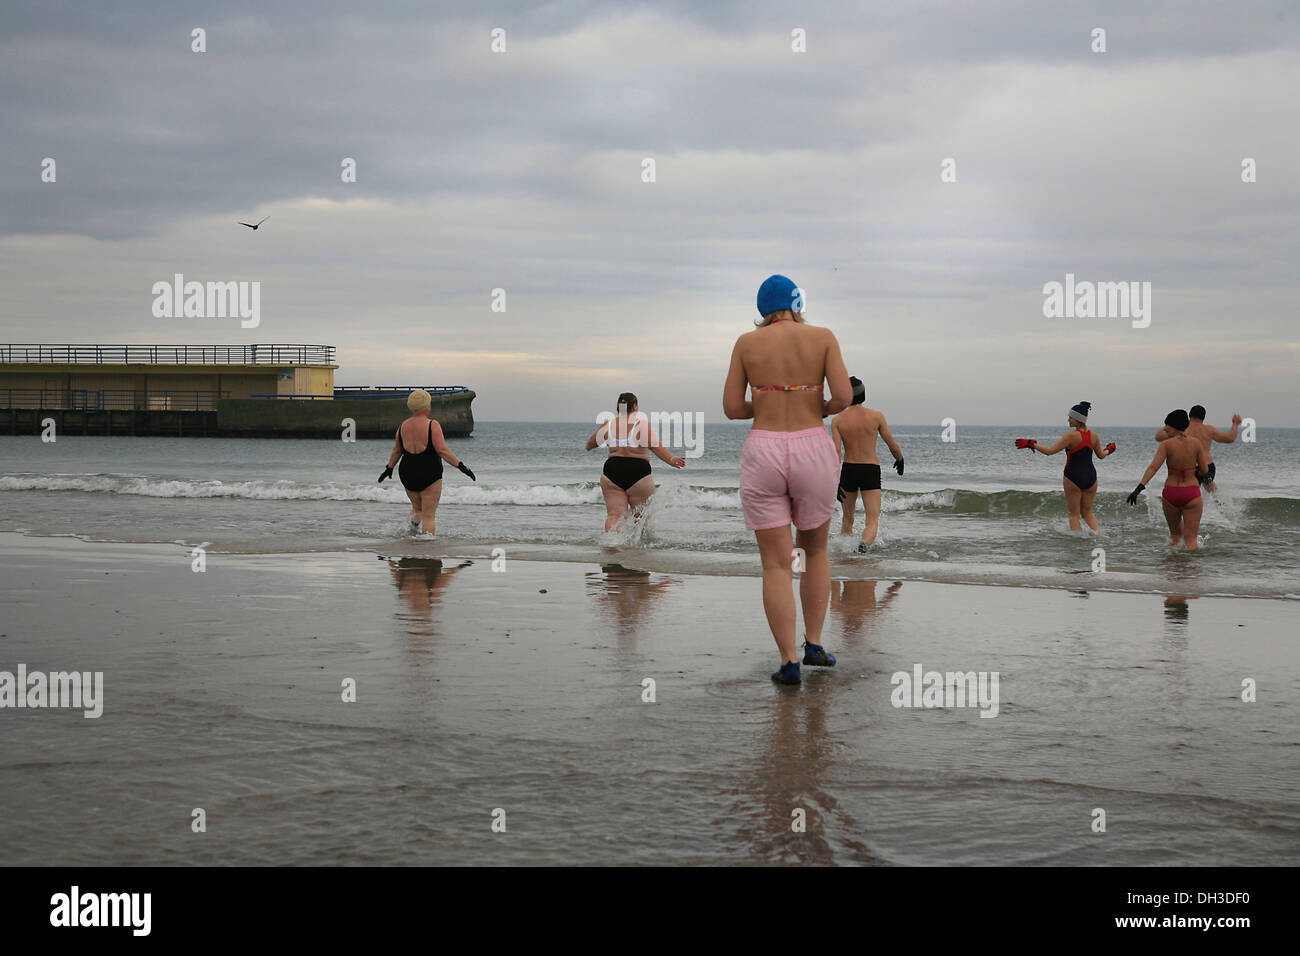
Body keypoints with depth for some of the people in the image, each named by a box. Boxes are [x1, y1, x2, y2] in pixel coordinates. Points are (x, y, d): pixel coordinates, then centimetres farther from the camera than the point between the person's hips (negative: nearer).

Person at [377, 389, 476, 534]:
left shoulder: (403, 426, 1)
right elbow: (442, 451, -22)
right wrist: (461, 466, -19)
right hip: (429, 476, -5)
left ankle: (413, 530, 11)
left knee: (417, 507, 27)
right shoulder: (432, 425, -15)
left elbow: (396, 451, 13)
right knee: (428, 515, 1)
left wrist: (389, 468, 27)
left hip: (407, 475, 5)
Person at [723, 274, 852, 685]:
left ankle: (789, 662, -5)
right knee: (815, 549, 22)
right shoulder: (822, 337, 1)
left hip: (763, 452, 0)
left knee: (776, 564, 3)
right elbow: (844, 396, -7)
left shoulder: (746, 343, 3)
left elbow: (732, 407, 2)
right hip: (813, 451, 0)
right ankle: (813, 644, 17)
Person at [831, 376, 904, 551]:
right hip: (871, 471, -2)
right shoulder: (876, 416, -6)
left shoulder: (837, 420, -4)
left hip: (848, 471, 2)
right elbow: (893, 446, 2)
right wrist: (900, 459, 23)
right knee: (872, 521, -7)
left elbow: (836, 452, -12)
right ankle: (864, 544, -35)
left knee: (847, 520, 21)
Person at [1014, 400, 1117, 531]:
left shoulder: (1072, 436, -16)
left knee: (1074, 515, 5)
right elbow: (1101, 455, 18)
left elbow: (1050, 451, -18)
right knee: (1087, 512, 20)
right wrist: (1109, 450, 40)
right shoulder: (1093, 436, 2)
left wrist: (1031, 444, -8)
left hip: (1073, 477, -5)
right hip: (1090, 477, 5)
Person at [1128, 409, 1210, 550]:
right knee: (1190, 540, 2)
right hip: (1192, 494, 0)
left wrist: (1139, 488, -23)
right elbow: (1204, 470, 1)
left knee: (1175, 533, 23)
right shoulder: (1196, 443, -2)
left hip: (1171, 494, 0)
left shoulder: (1167, 444, -8)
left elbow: (1153, 467, -18)